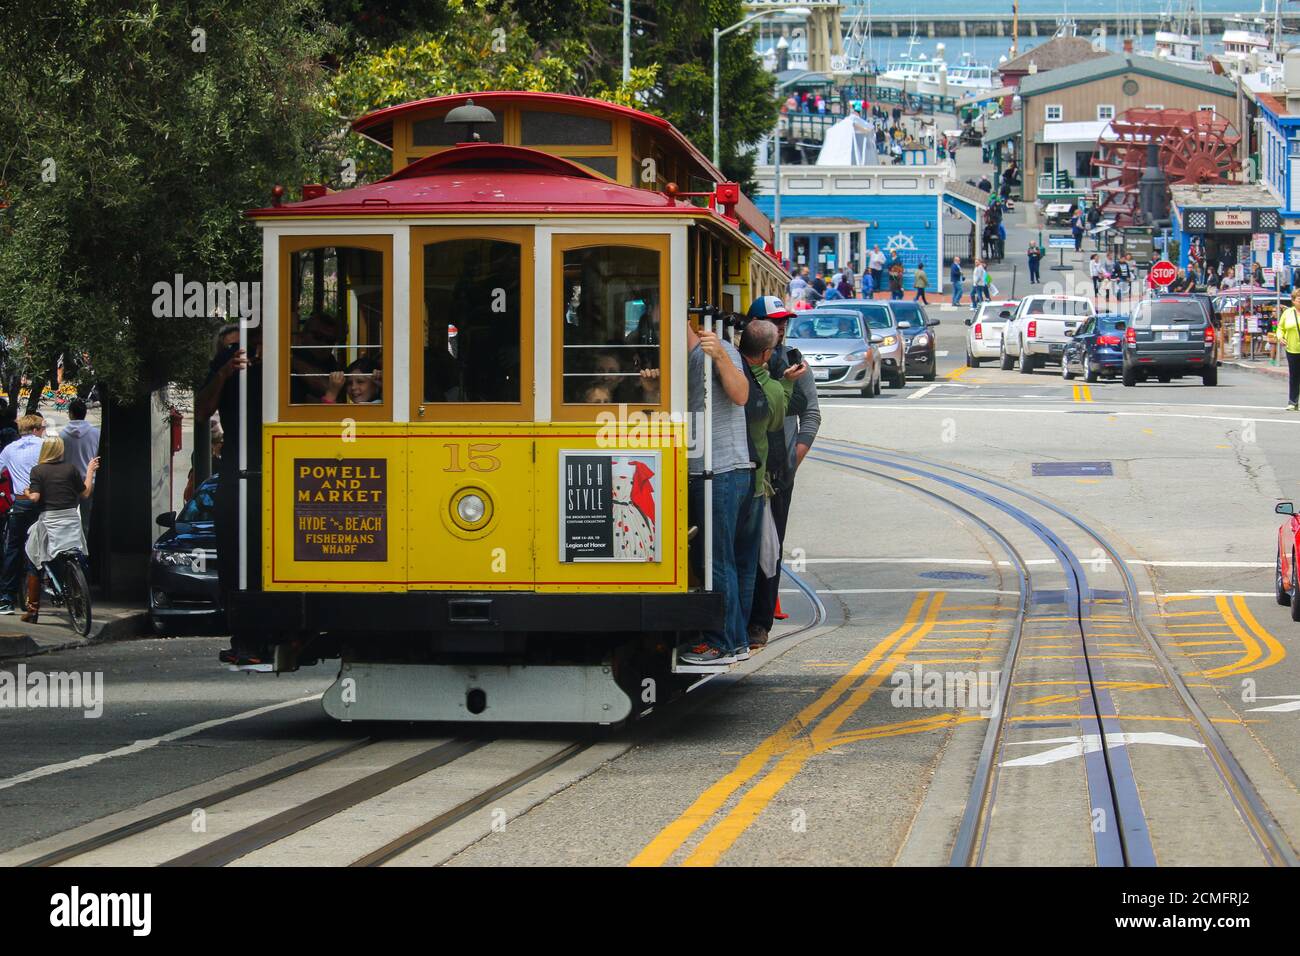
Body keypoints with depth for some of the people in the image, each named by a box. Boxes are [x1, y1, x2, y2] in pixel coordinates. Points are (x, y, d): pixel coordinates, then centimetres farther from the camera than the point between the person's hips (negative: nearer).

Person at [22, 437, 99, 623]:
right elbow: (85, 493, 6)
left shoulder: (37, 471, -4)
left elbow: (34, 497, -13)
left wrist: (27, 494, 9)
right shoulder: (71, 468, 1)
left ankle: (32, 610, 7)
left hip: (48, 521, -1)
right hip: (71, 519, 1)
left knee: (34, 564, 9)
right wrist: (90, 471, 18)